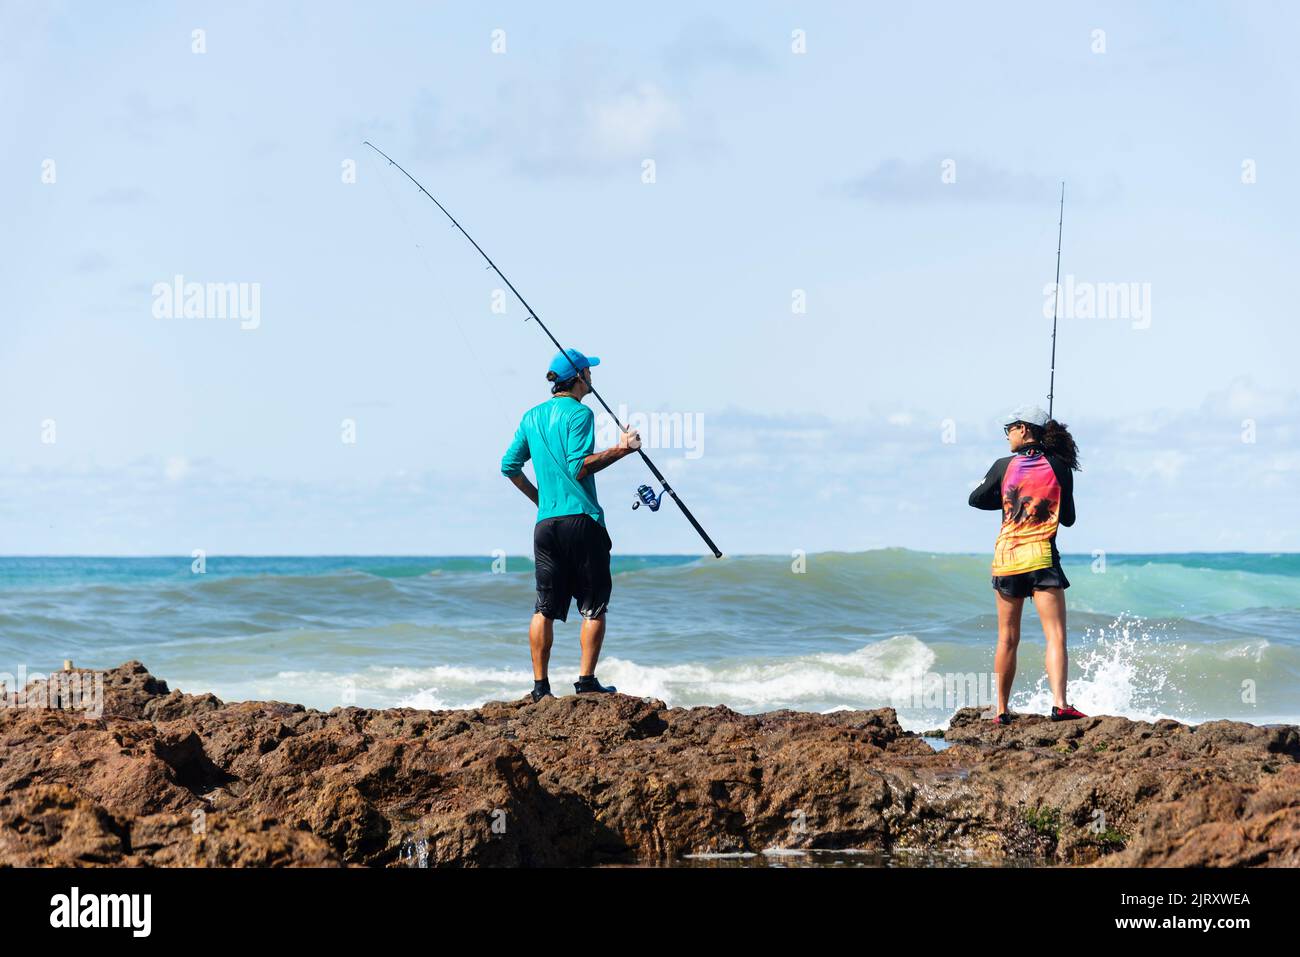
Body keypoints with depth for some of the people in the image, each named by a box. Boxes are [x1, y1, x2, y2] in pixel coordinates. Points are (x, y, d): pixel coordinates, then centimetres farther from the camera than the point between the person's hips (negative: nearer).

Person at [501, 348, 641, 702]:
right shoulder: (579, 414, -7)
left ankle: (540, 686, 3)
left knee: (545, 607, 6)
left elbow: (509, 466, 15)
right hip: (581, 519, -6)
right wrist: (620, 450, -12)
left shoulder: (532, 417, 14)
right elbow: (578, 468, -16)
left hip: (545, 523, 6)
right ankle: (586, 680, -3)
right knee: (594, 605, 1)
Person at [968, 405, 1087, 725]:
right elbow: (1068, 518, 8)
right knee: (1055, 635, -6)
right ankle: (1059, 703, -24)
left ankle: (1002, 709, 18)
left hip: (1006, 556, 2)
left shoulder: (1004, 466, 0)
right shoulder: (1059, 467, 1)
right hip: (1042, 557, -2)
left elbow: (976, 499, 14)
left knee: (1007, 638, 12)